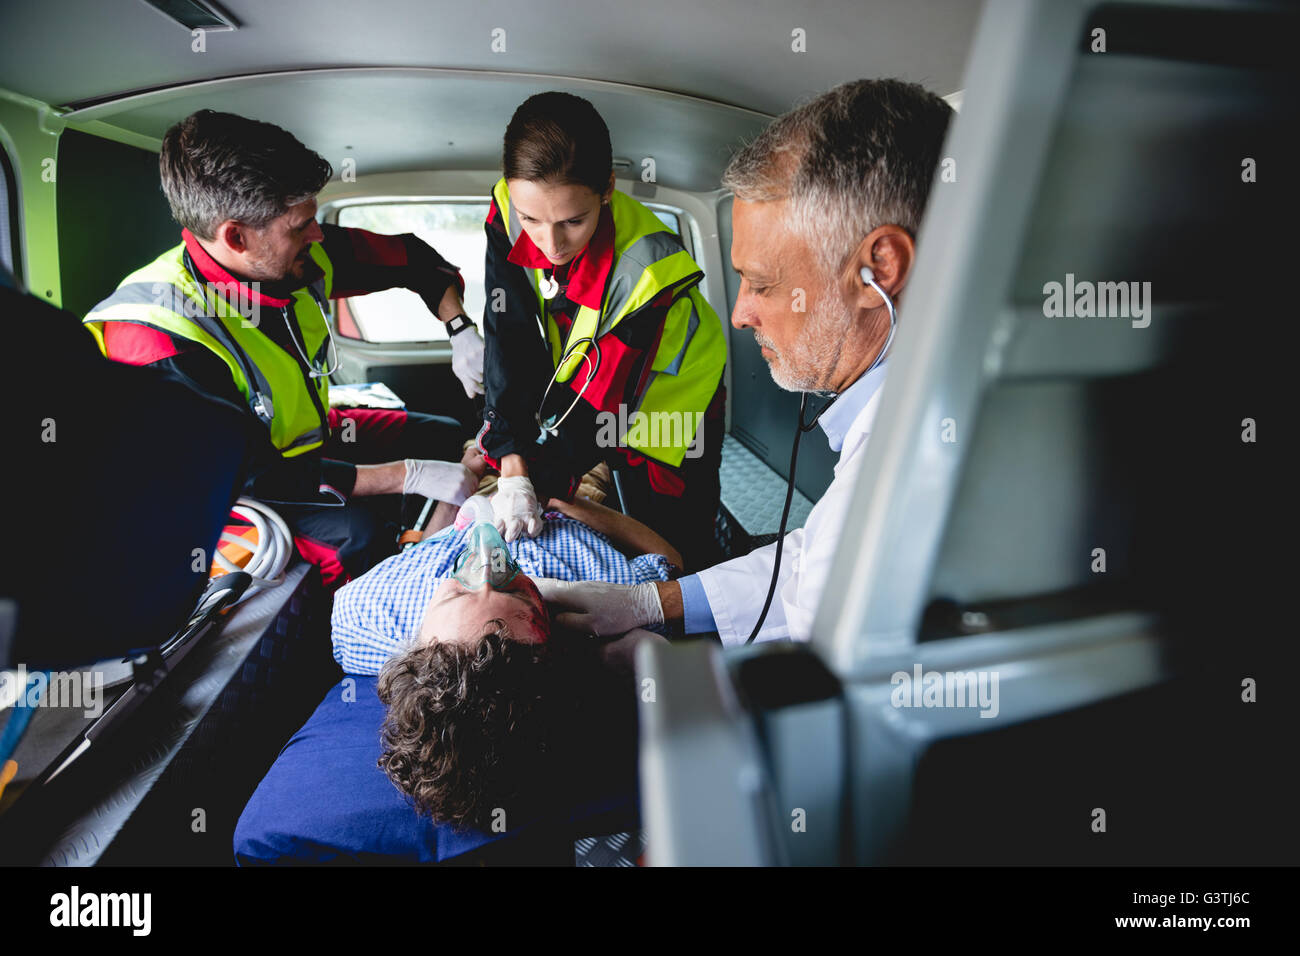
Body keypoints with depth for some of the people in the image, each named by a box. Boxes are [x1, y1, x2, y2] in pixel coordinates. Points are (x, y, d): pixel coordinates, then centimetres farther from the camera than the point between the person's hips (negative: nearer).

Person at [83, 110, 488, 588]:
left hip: (311, 435, 8)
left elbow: (411, 257, 5)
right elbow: (249, 475, -33)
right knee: (355, 532, -32)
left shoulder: (305, 256, -14)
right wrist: (409, 475, -34)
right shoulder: (156, 338, -34)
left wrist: (461, 330, -12)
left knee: (447, 438, 7)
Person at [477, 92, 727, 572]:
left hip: (662, 399, -4)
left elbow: (599, 403, -30)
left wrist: (532, 482, -31)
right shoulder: (510, 214, -23)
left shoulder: (649, 272, -36)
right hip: (567, 390, 4)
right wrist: (511, 468, -30)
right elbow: (510, 343, -23)